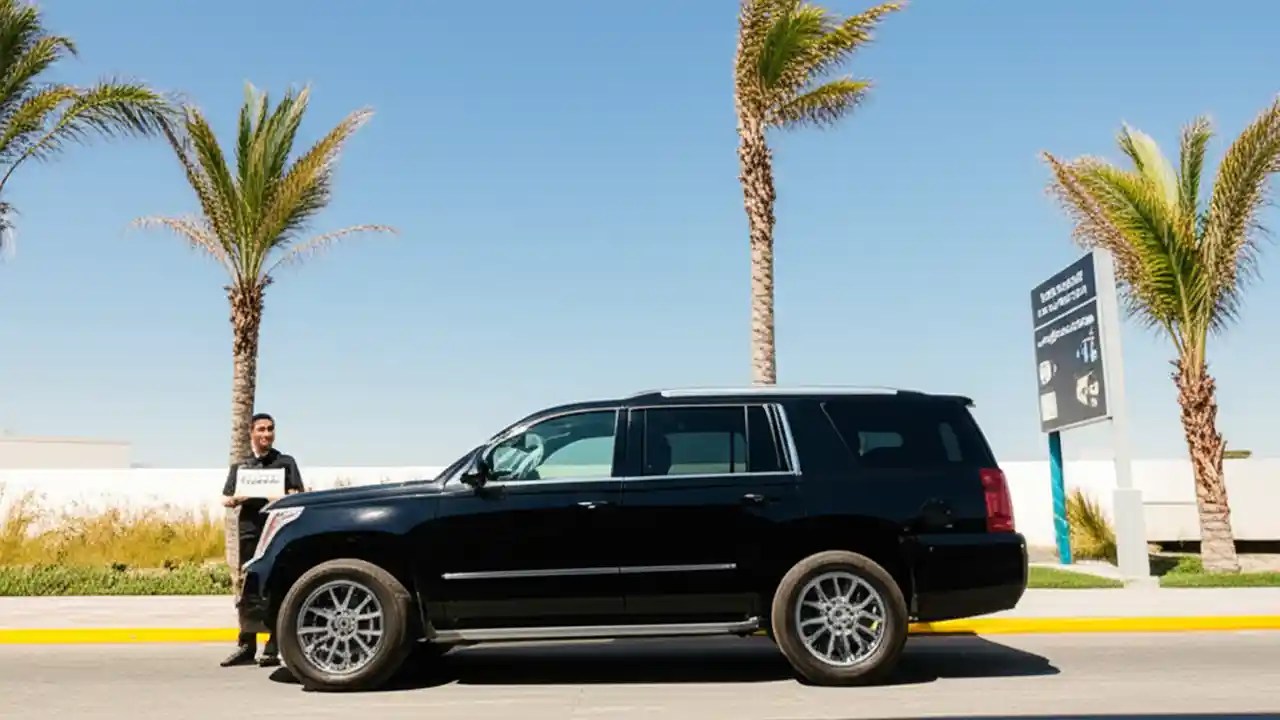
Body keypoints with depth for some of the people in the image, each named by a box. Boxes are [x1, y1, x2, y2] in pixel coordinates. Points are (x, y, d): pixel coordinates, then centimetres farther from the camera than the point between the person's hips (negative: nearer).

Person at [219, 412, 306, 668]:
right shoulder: (240, 466, 17)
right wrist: (238, 499, -10)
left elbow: (297, 495, 2)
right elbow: (225, 500, 13)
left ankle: (272, 649, -2)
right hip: (249, 532, 3)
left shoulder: (286, 462, 10)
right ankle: (246, 647, 10)